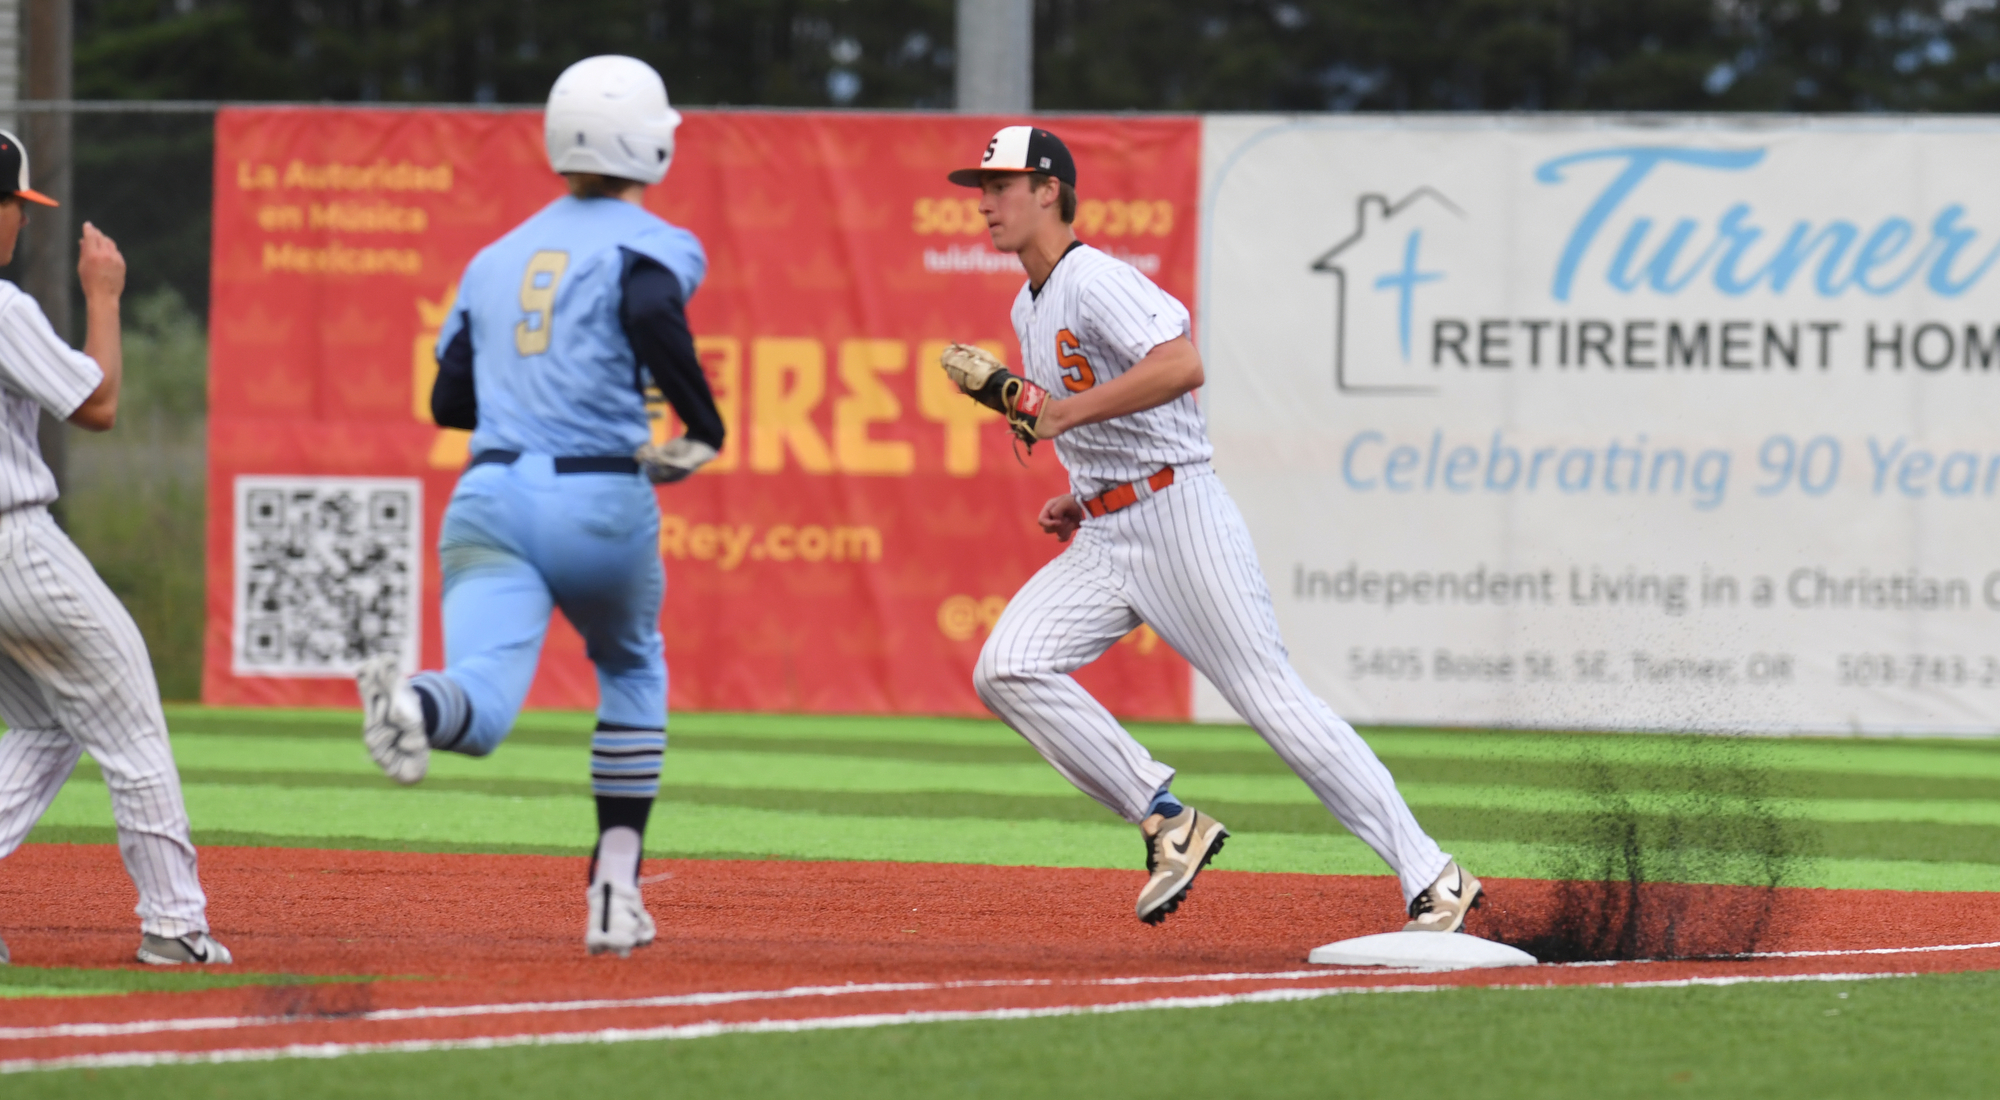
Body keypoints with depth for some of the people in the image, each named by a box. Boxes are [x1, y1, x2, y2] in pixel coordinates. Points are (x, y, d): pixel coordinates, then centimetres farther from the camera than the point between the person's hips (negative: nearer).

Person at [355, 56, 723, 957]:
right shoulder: (652, 244, 3)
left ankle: (418, 703, -51)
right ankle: (615, 886, 21)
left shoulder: (497, 258, 20)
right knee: (632, 669, 26)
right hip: (601, 502, -2)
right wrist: (703, 428, -7)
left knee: (482, 707, -15)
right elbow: (654, 315, -20)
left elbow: (449, 400, 20)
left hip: (491, 496, 2)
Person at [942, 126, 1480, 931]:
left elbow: (1181, 365, -30)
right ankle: (1169, 825, -5)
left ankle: (1433, 881, -6)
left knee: (1271, 699, -10)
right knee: (1005, 670, -9)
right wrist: (1081, 497, 15)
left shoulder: (1095, 279, -12)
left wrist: (1064, 413, -25)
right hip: (1104, 535, 9)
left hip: (1178, 514, -9)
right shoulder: (1029, 309, 17)